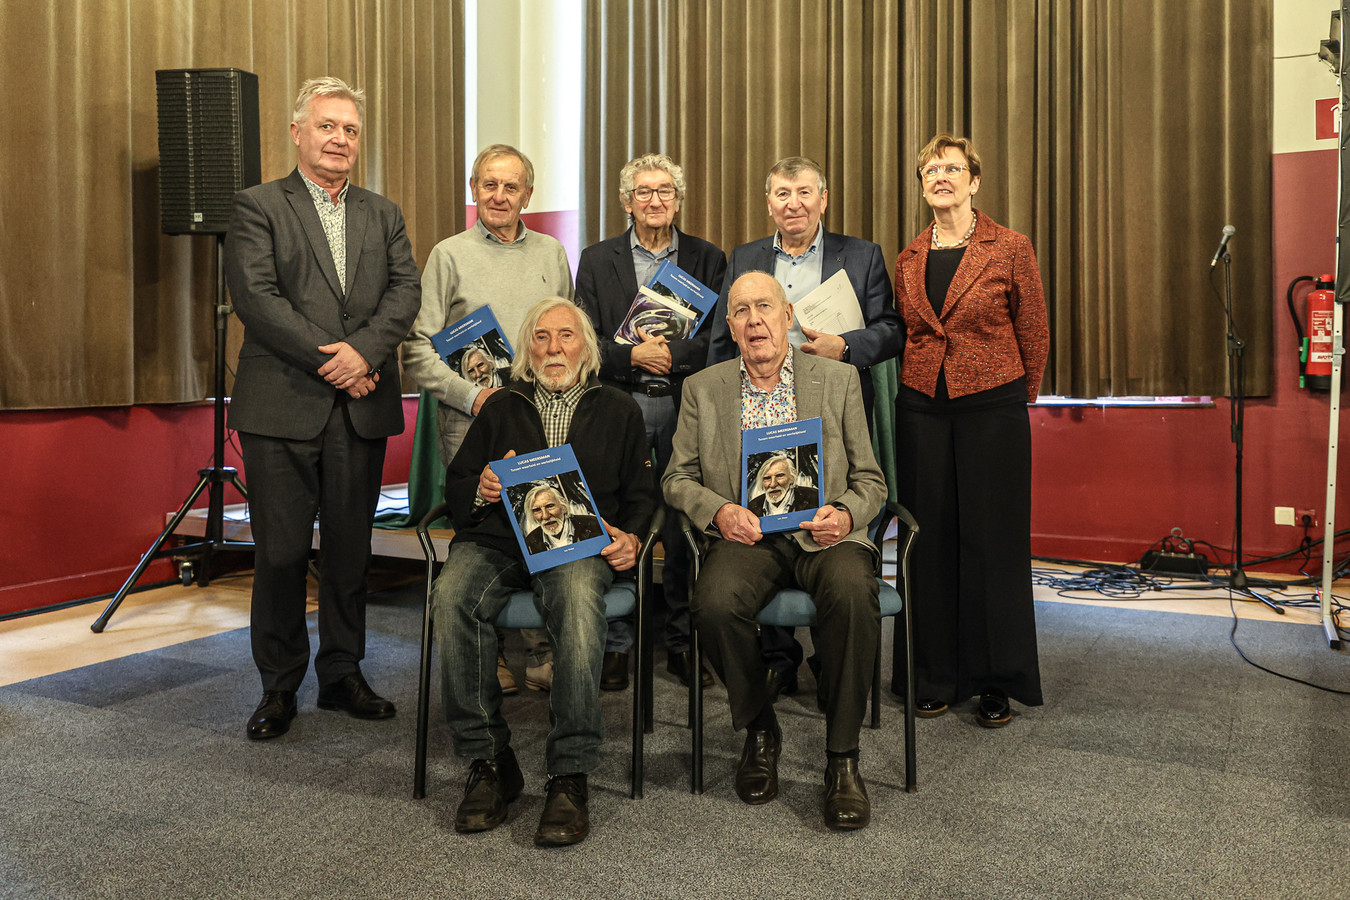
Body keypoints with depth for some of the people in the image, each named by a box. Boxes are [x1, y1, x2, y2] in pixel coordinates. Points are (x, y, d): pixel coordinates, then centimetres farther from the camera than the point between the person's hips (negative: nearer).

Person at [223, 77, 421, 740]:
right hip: (282, 407, -3)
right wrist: (327, 359, -14)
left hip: (361, 409, 4)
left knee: (350, 549, 9)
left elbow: (405, 291, 3)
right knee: (281, 553, 1)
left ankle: (343, 674, 23)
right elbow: (256, 297, -9)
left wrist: (363, 352, -13)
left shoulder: (382, 214, 16)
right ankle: (279, 687, 17)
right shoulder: (258, 207, 4)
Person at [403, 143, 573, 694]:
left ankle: (542, 655, 9)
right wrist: (471, 394, -12)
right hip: (471, 418, -2)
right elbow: (418, 349, 0)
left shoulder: (551, 254, 16)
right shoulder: (449, 255, 5)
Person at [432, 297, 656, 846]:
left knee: (579, 601, -38)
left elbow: (641, 494, 19)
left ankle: (570, 778, -32)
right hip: (496, 540, 2)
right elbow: (455, 485, 23)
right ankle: (489, 761, -21)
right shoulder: (500, 409, 27)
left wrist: (630, 538, -3)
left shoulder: (618, 411, 24)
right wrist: (481, 490, -2)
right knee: (451, 598, -33)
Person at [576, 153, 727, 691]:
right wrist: (634, 354, -13)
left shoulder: (707, 259, 10)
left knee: (684, 529, 4)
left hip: (685, 406, 0)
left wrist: (672, 354, -14)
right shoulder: (597, 260, 10)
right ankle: (615, 644, 13)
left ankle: (682, 642, 17)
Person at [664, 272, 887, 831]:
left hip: (823, 534, 0)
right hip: (747, 535, 1)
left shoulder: (838, 380, 10)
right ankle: (759, 731, -2)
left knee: (853, 594, -34)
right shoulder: (703, 389, 12)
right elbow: (677, 478, 10)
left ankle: (842, 756, -14)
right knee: (715, 602, -31)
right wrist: (717, 511, -11)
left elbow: (870, 480, 10)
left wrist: (845, 515, -13)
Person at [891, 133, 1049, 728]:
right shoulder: (910, 258, 9)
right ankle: (937, 677, 19)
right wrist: (922, 382, 13)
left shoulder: (1011, 250, -2)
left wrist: (1018, 398, 11)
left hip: (992, 408, -3)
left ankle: (999, 682, 16)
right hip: (921, 409, 4)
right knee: (931, 540, 7)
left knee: (992, 541, 2)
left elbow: (1034, 336, 5)